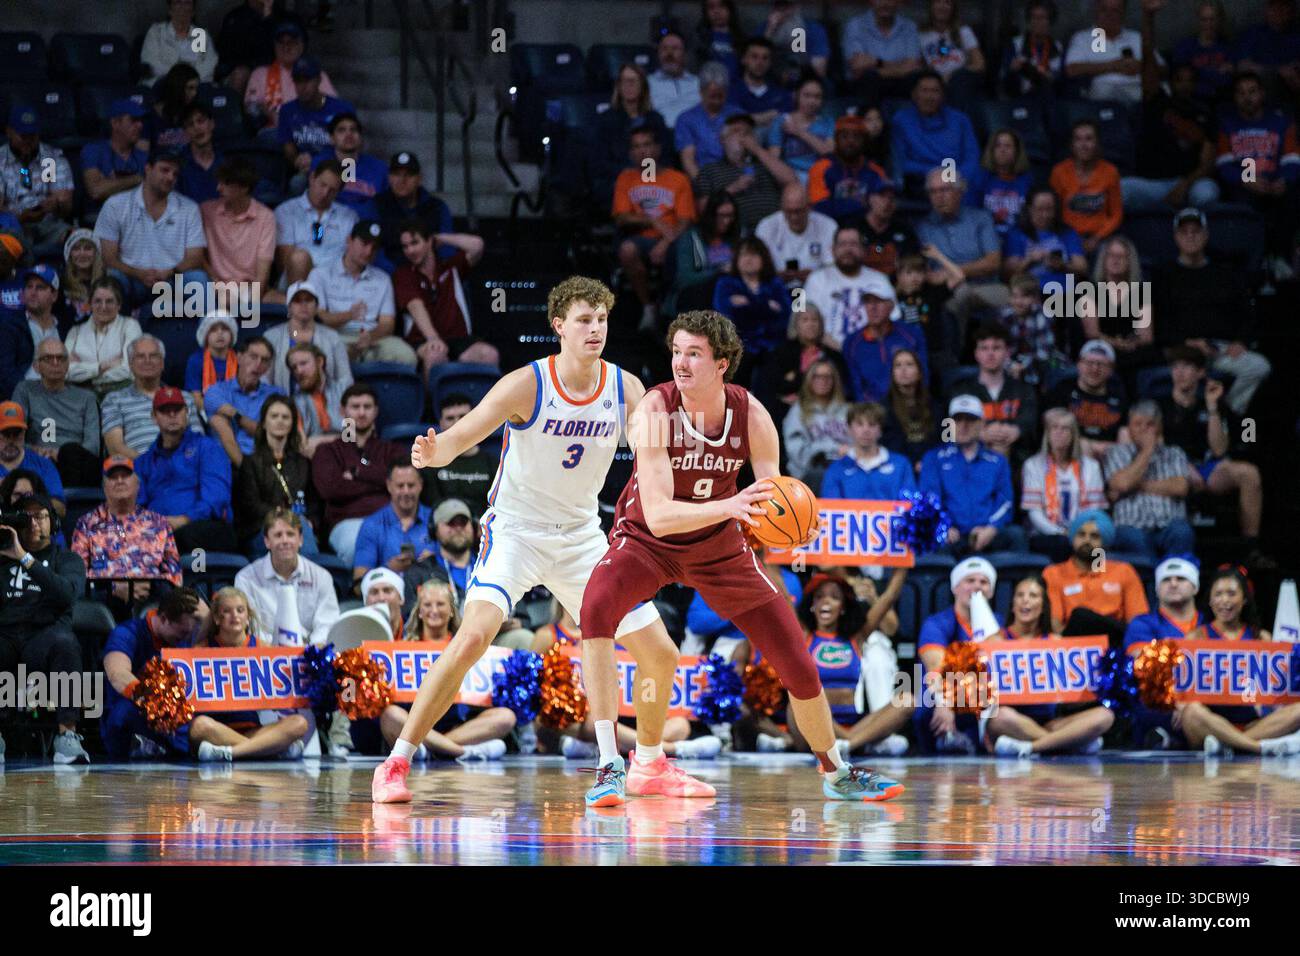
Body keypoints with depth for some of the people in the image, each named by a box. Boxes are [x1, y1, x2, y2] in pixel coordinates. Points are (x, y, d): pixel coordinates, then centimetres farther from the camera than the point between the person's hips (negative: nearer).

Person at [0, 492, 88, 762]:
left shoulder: (67, 559, 18)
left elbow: (67, 593, -6)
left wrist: (25, 558, -11)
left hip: (44, 635, -1)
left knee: (64, 641, -38)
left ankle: (67, 734, -40)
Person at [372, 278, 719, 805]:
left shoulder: (625, 387, -5)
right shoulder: (527, 385, -17)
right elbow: (460, 436, -23)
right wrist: (432, 452, -47)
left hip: (581, 535, 5)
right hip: (516, 529, -5)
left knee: (660, 653, 4)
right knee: (474, 634, -28)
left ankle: (650, 766, 29)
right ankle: (395, 765, -20)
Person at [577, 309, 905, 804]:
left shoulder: (751, 417, -19)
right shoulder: (655, 411, -29)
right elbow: (657, 515, -37)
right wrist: (729, 507, -53)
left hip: (719, 544, 3)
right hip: (648, 539, -3)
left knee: (798, 664, 2)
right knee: (597, 608, -35)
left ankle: (836, 772, 30)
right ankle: (609, 766, -30)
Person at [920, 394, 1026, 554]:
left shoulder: (997, 461, 23)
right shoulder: (934, 458, 19)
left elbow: (1005, 502, 12)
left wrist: (991, 528, -9)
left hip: (987, 535, 2)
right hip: (954, 536, -2)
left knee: (1015, 533, -31)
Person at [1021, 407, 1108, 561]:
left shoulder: (1090, 466, 17)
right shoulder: (1033, 466, 10)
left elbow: (1094, 510, 7)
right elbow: (1034, 512, 1)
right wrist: (1061, 533, -15)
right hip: (1045, 536, -2)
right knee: (1063, 543, -36)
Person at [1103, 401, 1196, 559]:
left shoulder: (1174, 454, 23)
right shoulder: (1118, 454, 19)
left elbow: (1180, 487, 4)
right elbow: (1122, 483, -2)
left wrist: (1139, 486, 2)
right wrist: (1147, 450, 7)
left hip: (1168, 527, 1)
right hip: (1134, 527, -1)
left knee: (1182, 531, -35)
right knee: (1132, 537, -38)